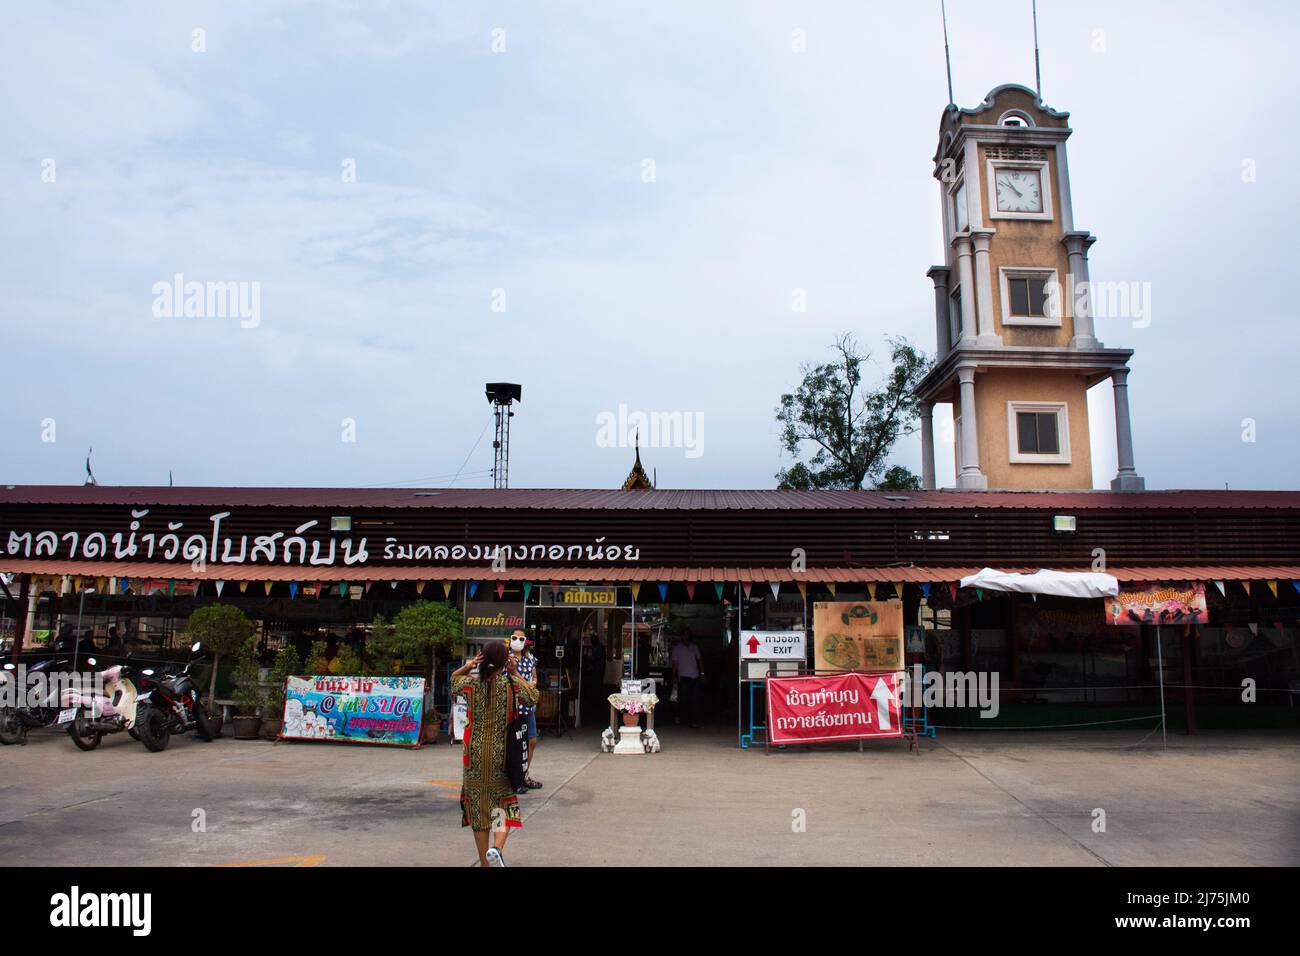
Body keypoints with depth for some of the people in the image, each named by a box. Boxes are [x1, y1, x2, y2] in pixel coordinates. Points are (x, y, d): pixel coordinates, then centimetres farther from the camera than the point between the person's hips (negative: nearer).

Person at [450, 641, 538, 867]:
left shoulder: (472, 682, -4)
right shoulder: (510, 683, -9)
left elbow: (454, 679, 18)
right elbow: (533, 697, 5)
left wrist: (467, 667, 2)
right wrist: (516, 674, 4)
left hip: (475, 752, 2)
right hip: (500, 753, -2)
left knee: (478, 805, 13)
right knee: (505, 803, 10)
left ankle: (484, 861, 19)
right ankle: (497, 848, -15)